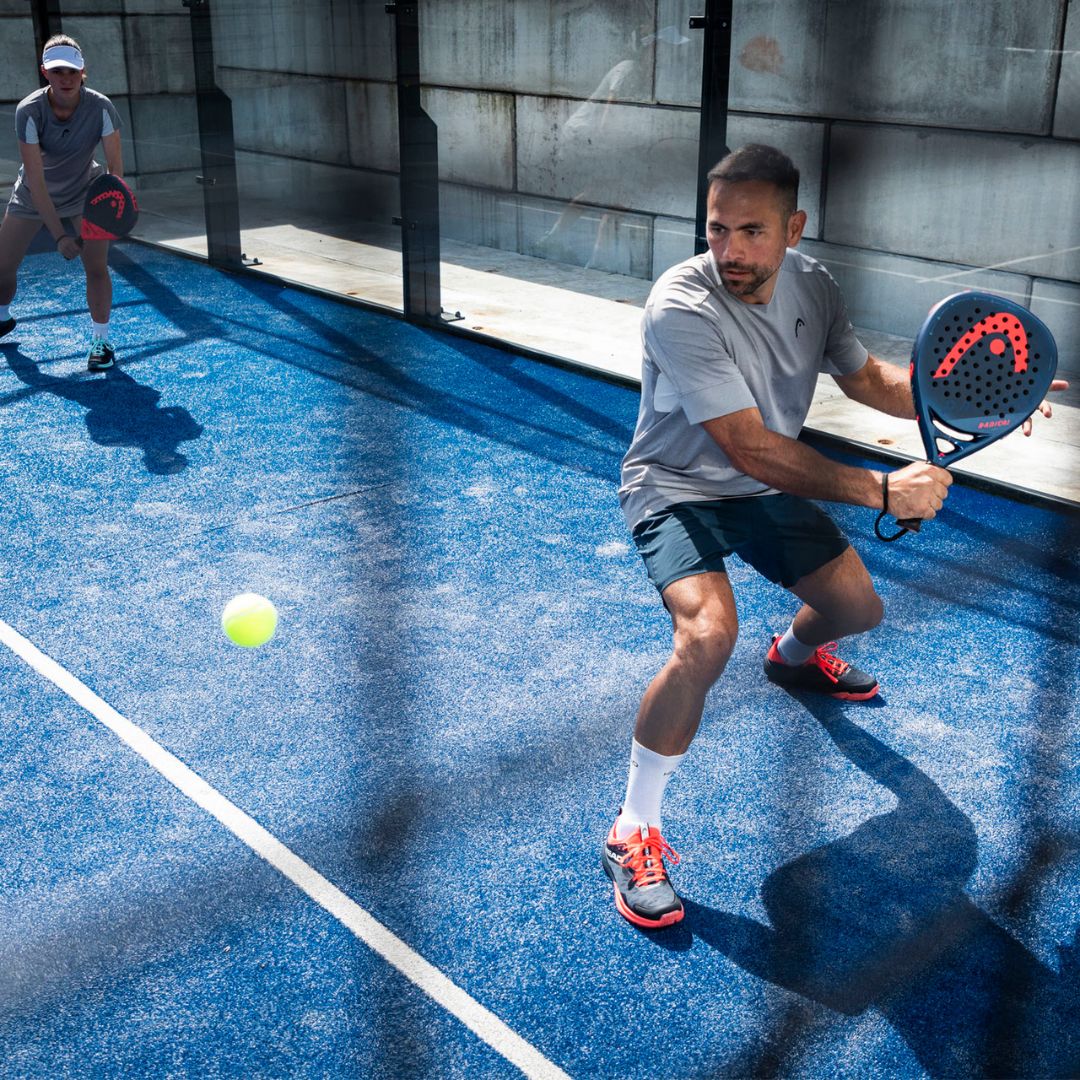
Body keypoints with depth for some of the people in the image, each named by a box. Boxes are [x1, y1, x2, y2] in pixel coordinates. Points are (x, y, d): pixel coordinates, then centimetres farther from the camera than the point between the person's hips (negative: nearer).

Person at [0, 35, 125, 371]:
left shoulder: (100, 107, -26)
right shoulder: (29, 111, -28)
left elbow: (115, 166, -26)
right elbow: (36, 178, -30)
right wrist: (59, 235, -36)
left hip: (84, 193, 0)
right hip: (32, 196, 1)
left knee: (96, 266, -18)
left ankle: (100, 340, -1)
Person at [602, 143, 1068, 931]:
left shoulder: (811, 284, -10)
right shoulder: (683, 308, -32)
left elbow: (868, 378, 6)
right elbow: (752, 450, -34)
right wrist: (882, 492, -36)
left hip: (769, 486, 7)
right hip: (678, 490, -7)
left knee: (858, 607, 15)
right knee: (708, 636, -32)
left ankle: (794, 654, 55)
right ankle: (634, 834, -15)